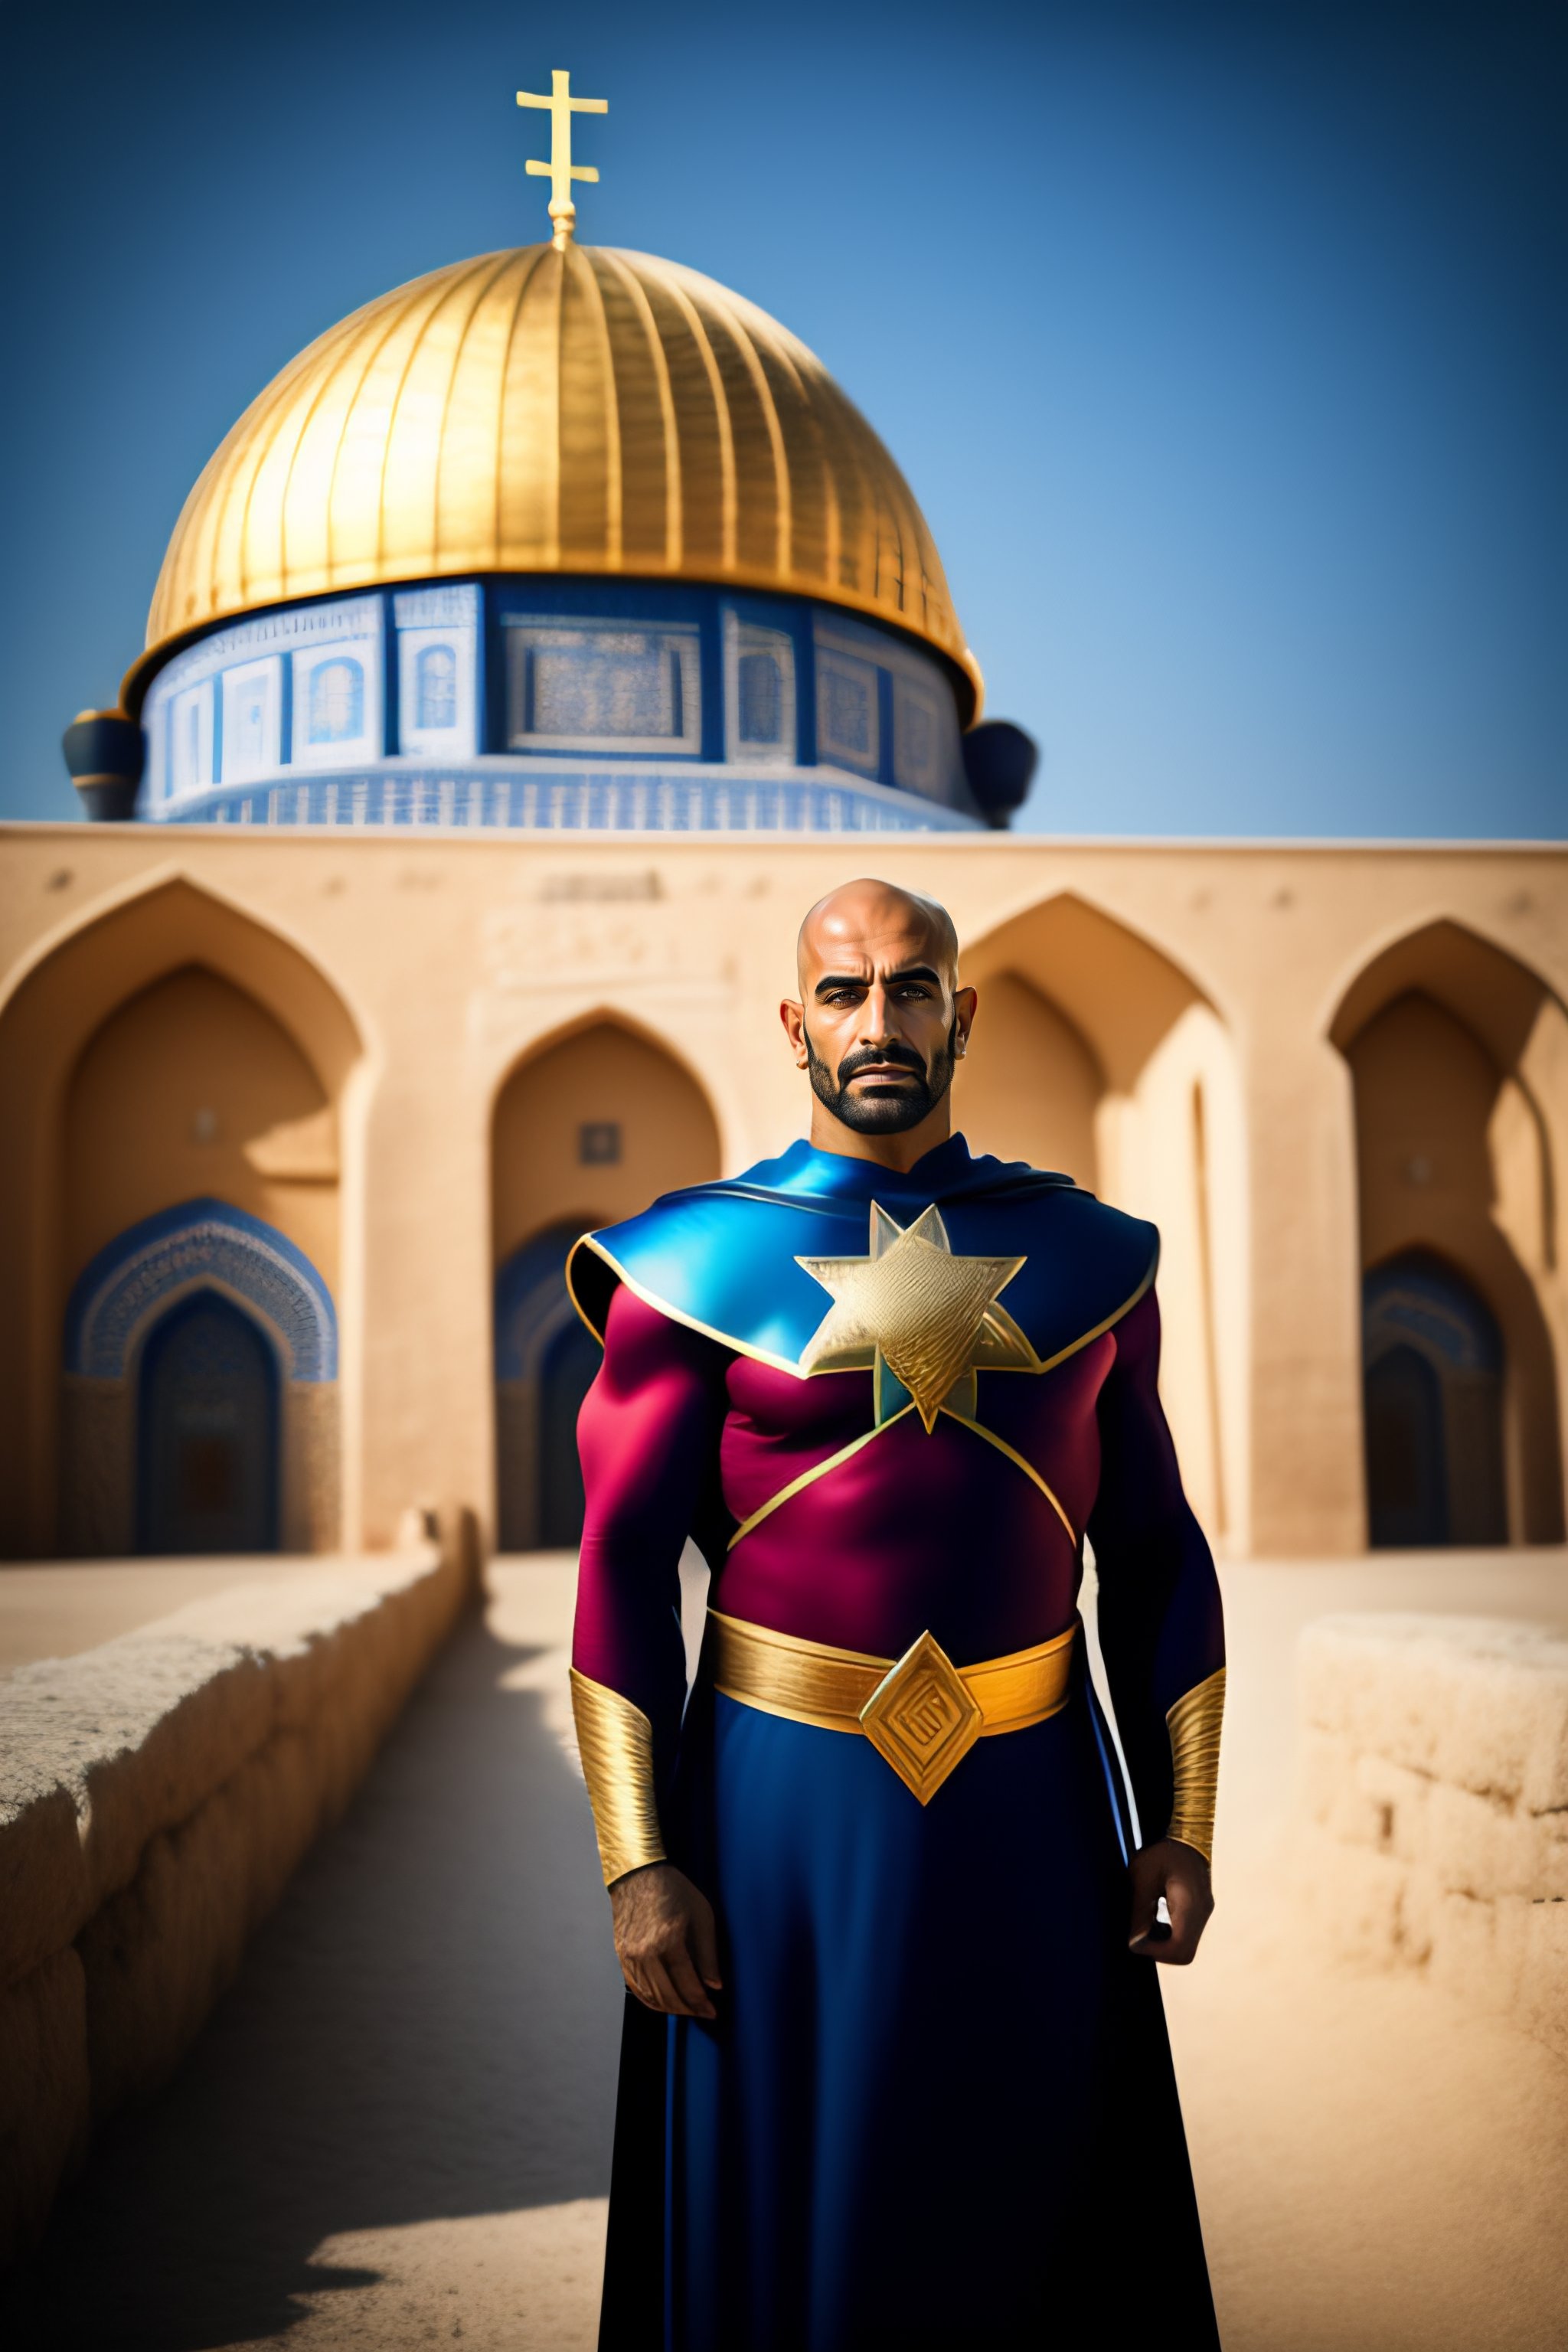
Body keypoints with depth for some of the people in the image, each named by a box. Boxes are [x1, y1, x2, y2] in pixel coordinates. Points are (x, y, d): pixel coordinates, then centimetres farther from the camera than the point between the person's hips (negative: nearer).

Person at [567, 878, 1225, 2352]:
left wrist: (1182, 1824, 3)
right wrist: (639, 1864, -10)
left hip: (1031, 1798, 2)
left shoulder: (1084, 1257, 5)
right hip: (785, 1801, -2)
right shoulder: (696, 1264, -3)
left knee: (1041, 2227, 14)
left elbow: (1157, 1560, 8)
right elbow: (622, 1571, -5)